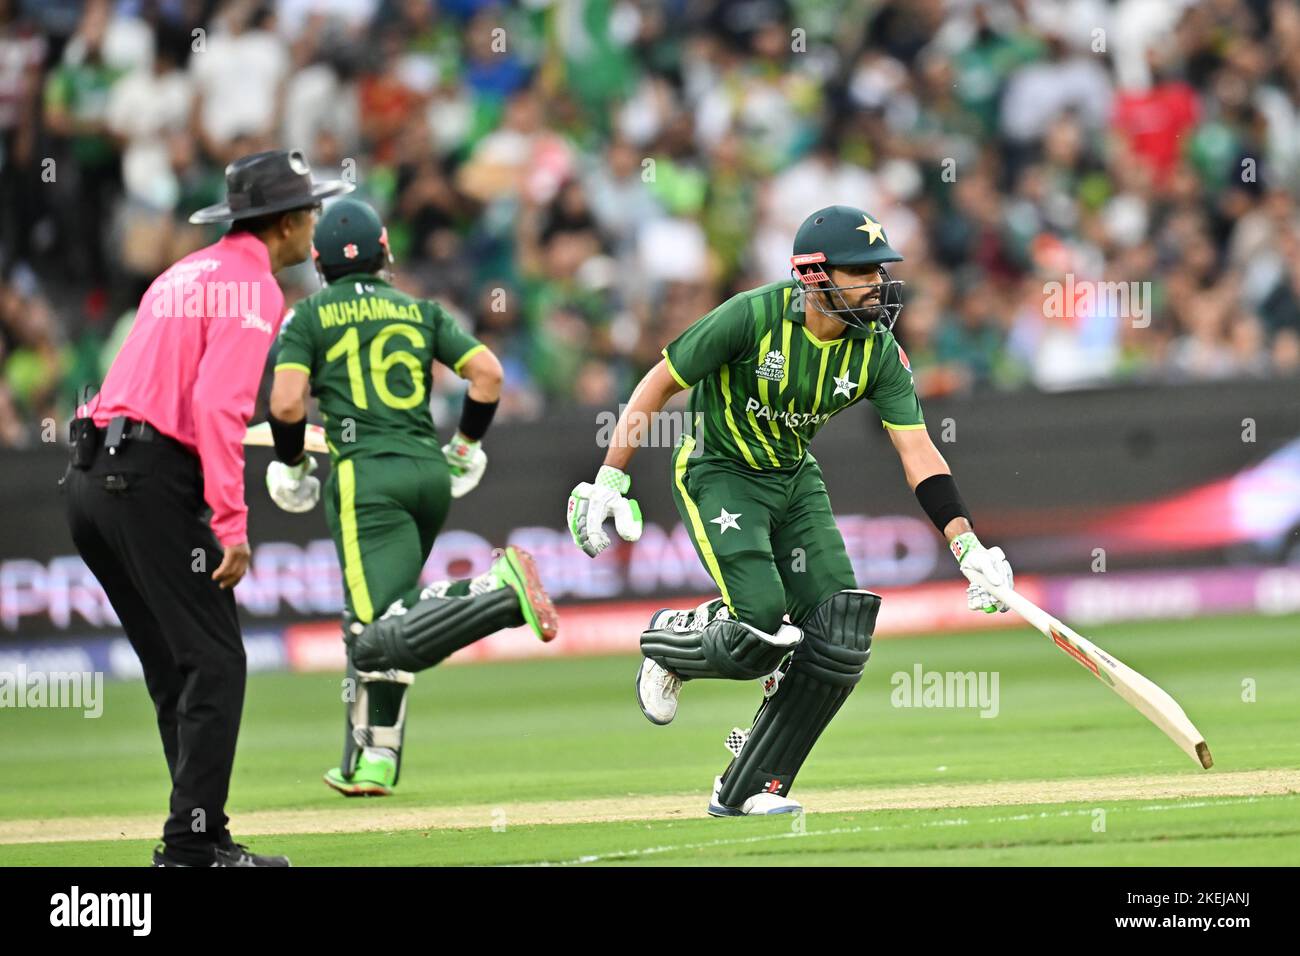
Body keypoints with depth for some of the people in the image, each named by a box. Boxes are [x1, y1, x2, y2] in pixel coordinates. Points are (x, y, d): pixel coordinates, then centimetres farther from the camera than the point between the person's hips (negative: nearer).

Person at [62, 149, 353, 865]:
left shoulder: (183, 275, 23)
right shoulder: (251, 285, -6)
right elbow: (218, 404, -18)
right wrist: (231, 524, -22)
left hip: (87, 481, 9)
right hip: (153, 479, -9)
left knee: (176, 669, 13)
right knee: (213, 664, -7)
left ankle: (198, 837, 13)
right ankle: (193, 845, -11)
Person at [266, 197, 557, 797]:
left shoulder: (308, 317, 6)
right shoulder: (420, 310, 16)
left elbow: (287, 403, -7)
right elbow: (487, 373, 6)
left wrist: (290, 468, 11)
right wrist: (466, 448, 20)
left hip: (365, 473, -6)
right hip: (431, 475, 6)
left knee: (384, 639, -18)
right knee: (374, 623, 20)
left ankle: (500, 591, -39)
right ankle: (373, 760, 16)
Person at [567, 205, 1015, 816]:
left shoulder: (879, 350, -12)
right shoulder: (755, 316, -25)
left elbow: (918, 454, -14)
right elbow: (659, 384, -15)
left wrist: (970, 548, -26)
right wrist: (609, 482, -18)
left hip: (795, 478, 5)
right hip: (719, 473, -5)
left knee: (839, 640, -9)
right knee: (764, 631, -22)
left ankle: (749, 789, 5)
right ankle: (669, 644, 14)